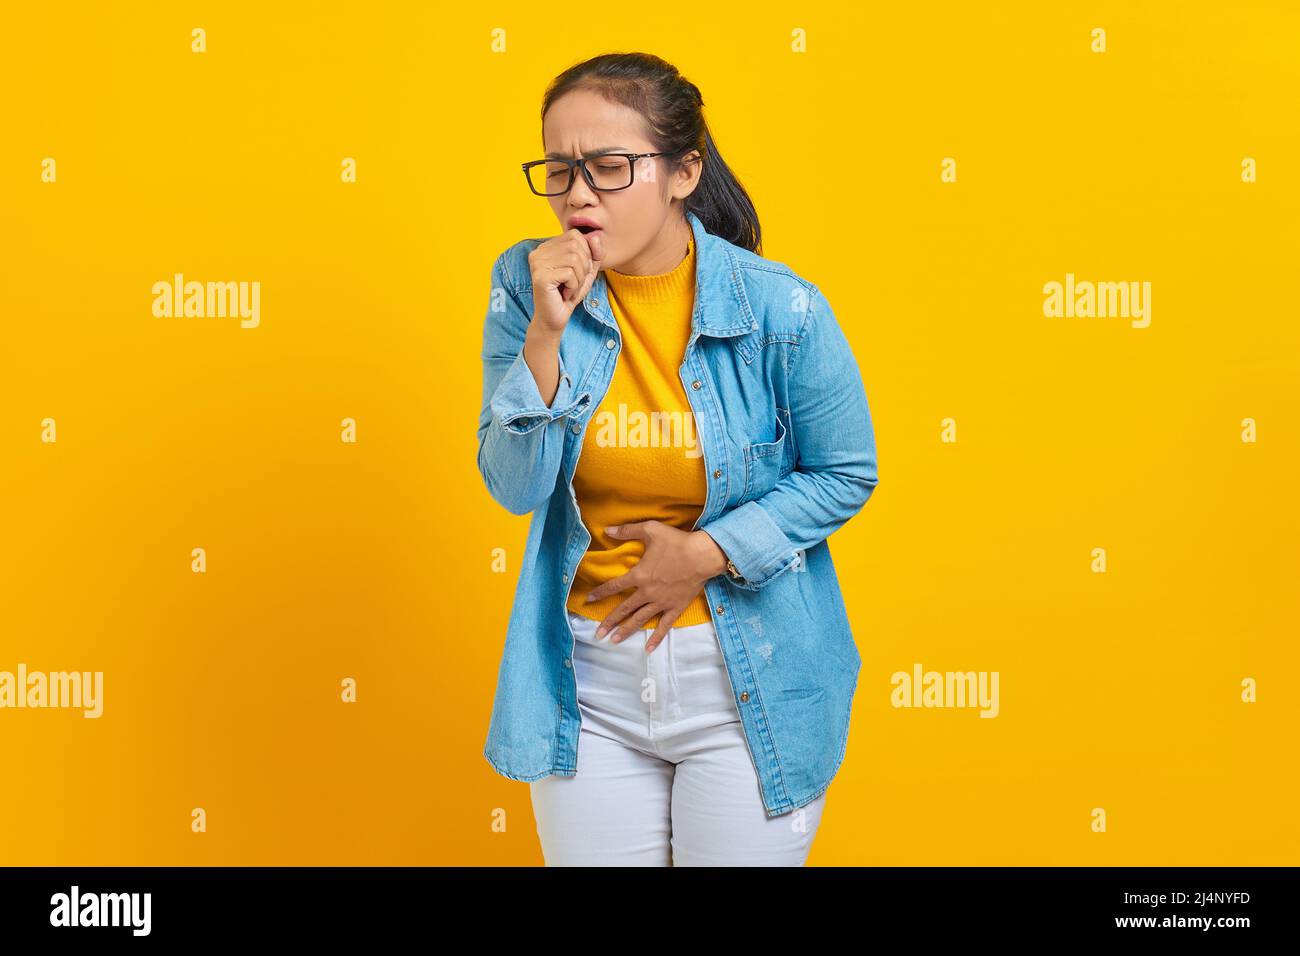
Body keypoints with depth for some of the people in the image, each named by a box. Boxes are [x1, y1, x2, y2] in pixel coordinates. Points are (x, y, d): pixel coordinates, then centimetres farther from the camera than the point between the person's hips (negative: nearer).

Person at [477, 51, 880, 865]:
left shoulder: (782, 310, -14)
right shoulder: (526, 286, -7)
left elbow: (846, 474, -3)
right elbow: (515, 490, -9)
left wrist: (708, 553, -13)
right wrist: (547, 335, -22)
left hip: (748, 681, -2)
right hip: (586, 681, 2)